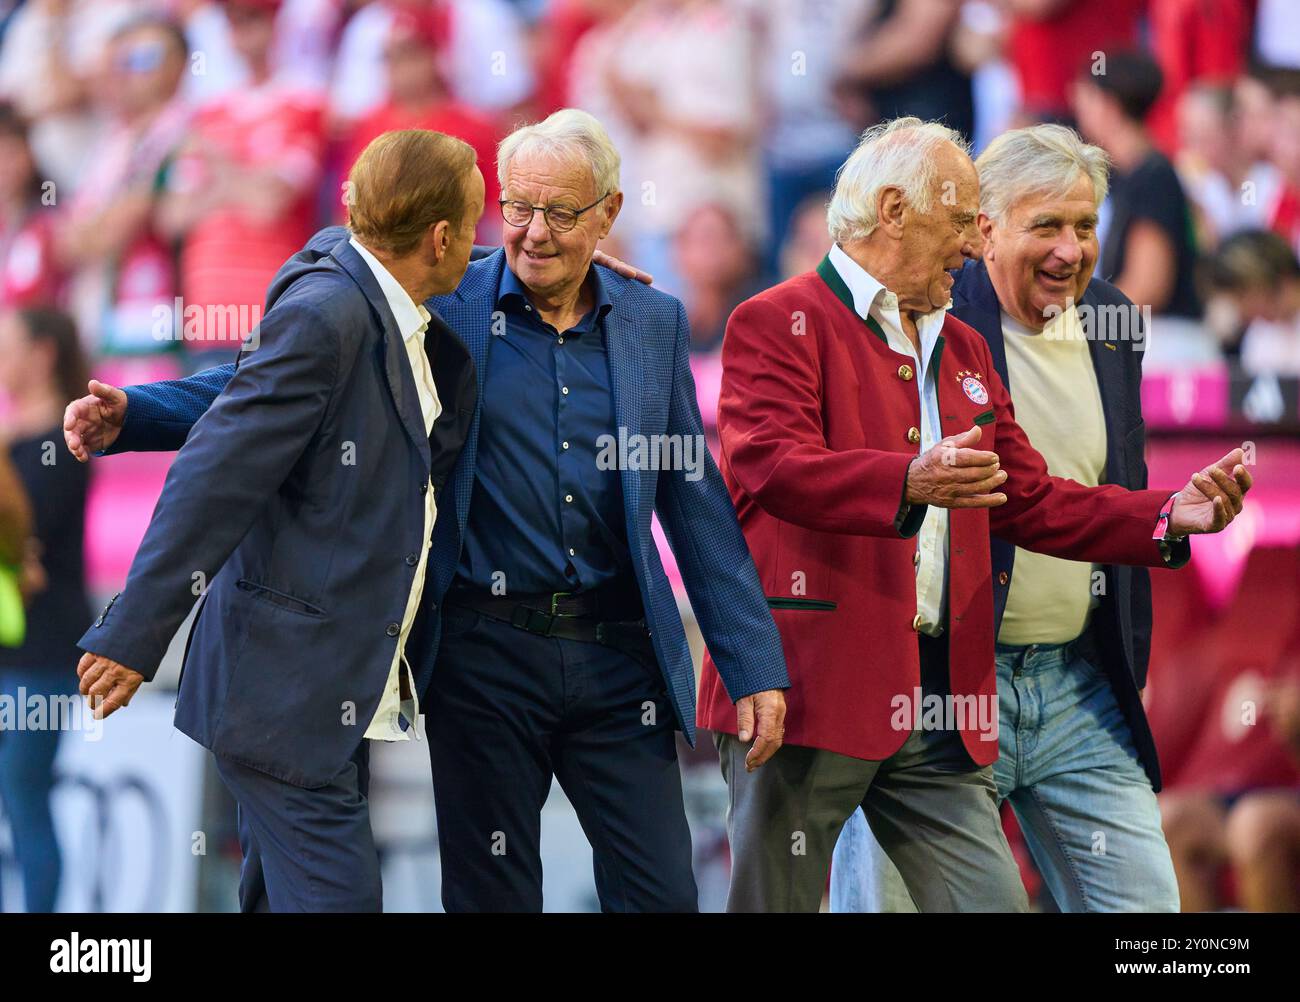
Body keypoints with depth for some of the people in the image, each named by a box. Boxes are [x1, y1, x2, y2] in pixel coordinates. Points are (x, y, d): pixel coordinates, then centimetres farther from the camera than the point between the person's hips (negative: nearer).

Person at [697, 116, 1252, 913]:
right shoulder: (778, 324, -3)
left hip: (942, 701, 7)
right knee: (776, 904, 0)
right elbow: (768, 465, -20)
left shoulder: (963, 349, 22)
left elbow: (1030, 501, 21)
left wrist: (1171, 517, 5)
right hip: (813, 693, -7)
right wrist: (909, 482, -37)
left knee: (994, 900, 0)